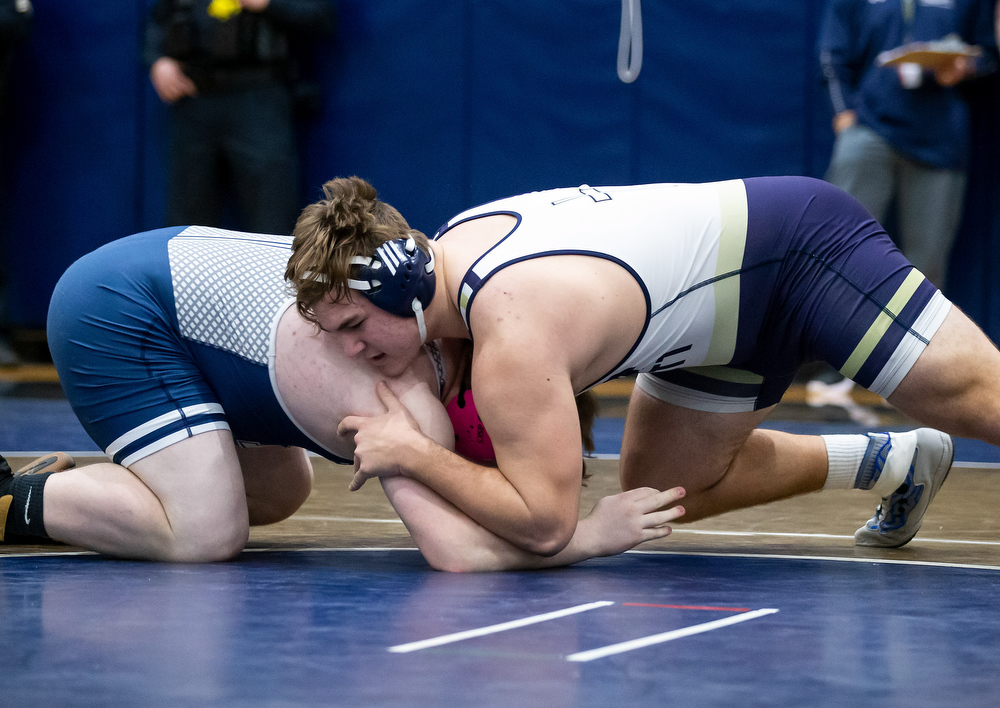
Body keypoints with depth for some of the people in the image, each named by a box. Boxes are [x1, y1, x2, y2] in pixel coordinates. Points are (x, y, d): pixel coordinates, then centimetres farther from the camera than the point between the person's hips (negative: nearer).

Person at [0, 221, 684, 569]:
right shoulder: (409, 401, -25)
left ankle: (72, 483, 19)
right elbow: (454, 549, -37)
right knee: (206, 534, -20)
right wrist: (591, 536, -27)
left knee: (280, 494, 14)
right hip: (116, 317, -10)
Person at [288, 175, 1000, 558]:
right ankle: (895, 462, 28)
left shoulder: (512, 341, -36)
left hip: (797, 249, -9)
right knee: (662, 490, 14)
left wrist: (413, 455, -30)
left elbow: (546, 524, -32)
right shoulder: (450, 239, -9)